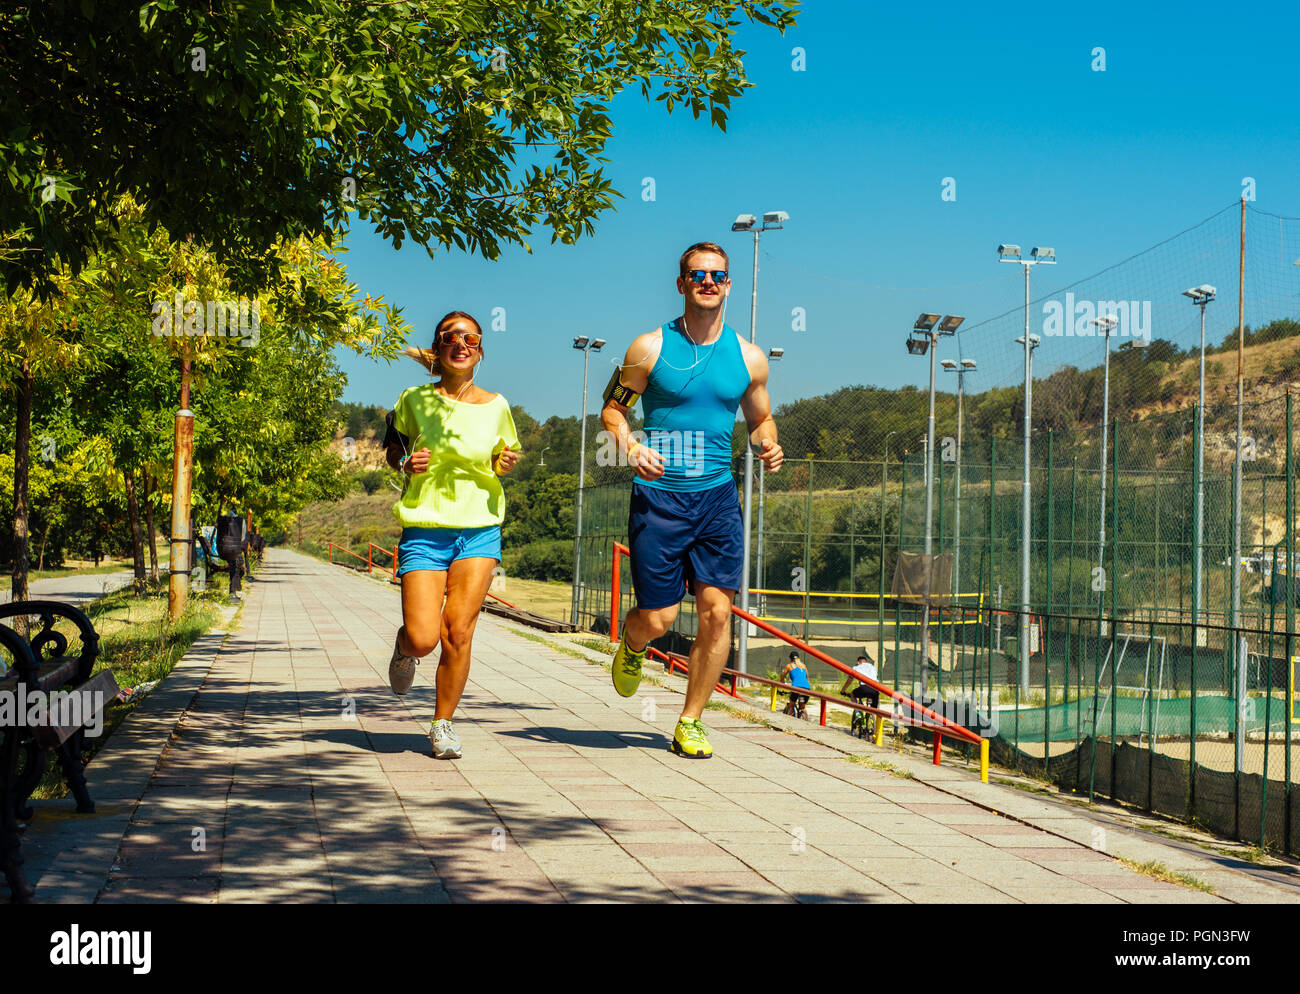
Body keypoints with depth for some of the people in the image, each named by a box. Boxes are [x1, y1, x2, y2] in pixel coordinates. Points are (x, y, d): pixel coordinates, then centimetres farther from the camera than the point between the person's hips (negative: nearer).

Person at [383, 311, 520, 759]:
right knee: (423, 639, -11)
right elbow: (392, 444, 15)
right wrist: (405, 462, -7)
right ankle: (403, 647, 28)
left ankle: (443, 725, 13)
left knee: (458, 633, -6)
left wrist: (506, 464, -3)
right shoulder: (414, 400, 1)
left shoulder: (496, 407, 5)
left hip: (479, 530, 1)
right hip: (424, 530, -1)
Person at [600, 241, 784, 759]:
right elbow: (612, 408, 5)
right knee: (658, 617, -3)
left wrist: (767, 445, -4)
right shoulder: (650, 348, -1)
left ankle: (689, 723, 10)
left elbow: (761, 419, 19)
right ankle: (631, 649, 36)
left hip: (717, 496, 2)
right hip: (657, 496, -2)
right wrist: (629, 445, -15)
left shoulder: (748, 357, 6)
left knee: (717, 611, -6)